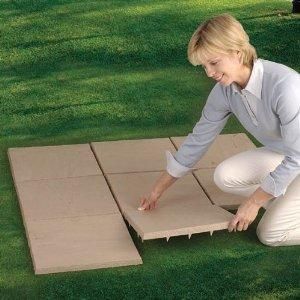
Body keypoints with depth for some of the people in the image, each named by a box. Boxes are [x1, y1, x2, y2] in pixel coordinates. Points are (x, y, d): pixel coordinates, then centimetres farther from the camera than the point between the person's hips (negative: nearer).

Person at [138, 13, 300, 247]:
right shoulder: (225, 91, -14)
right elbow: (198, 140, -1)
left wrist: (253, 202, -20)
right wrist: (158, 190, 4)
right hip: (280, 154, 7)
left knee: (271, 234, -14)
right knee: (224, 177, -14)